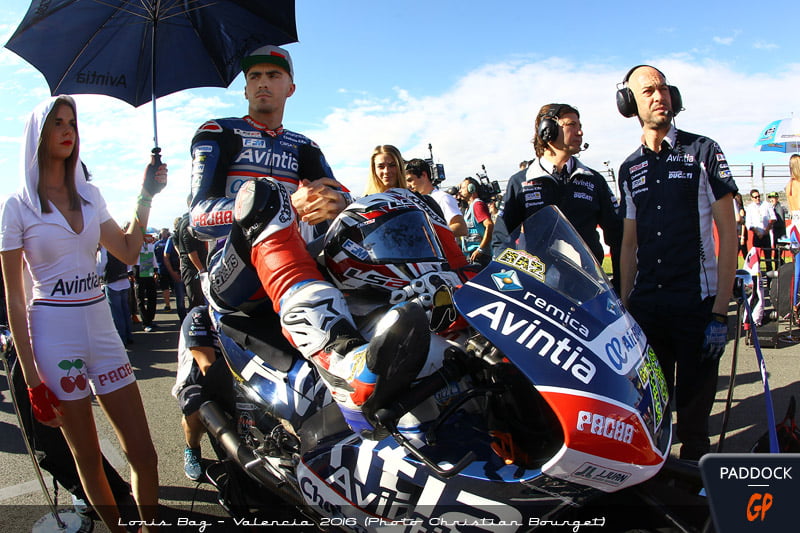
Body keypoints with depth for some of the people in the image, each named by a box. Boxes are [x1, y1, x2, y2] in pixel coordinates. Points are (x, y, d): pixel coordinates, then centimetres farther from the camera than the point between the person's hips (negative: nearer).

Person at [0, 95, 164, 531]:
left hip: (100, 324, 4)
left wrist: (146, 197, 1)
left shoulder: (89, 194, 11)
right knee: (88, 458, 8)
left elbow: (128, 252, 9)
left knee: (143, 454, 4)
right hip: (52, 332, -4)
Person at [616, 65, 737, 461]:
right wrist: (624, 308, 8)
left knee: (693, 408, 4)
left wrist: (720, 310, -10)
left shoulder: (702, 151, 0)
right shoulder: (629, 169, 12)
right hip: (646, 305, 4)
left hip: (698, 303, -3)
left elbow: (728, 232, -3)